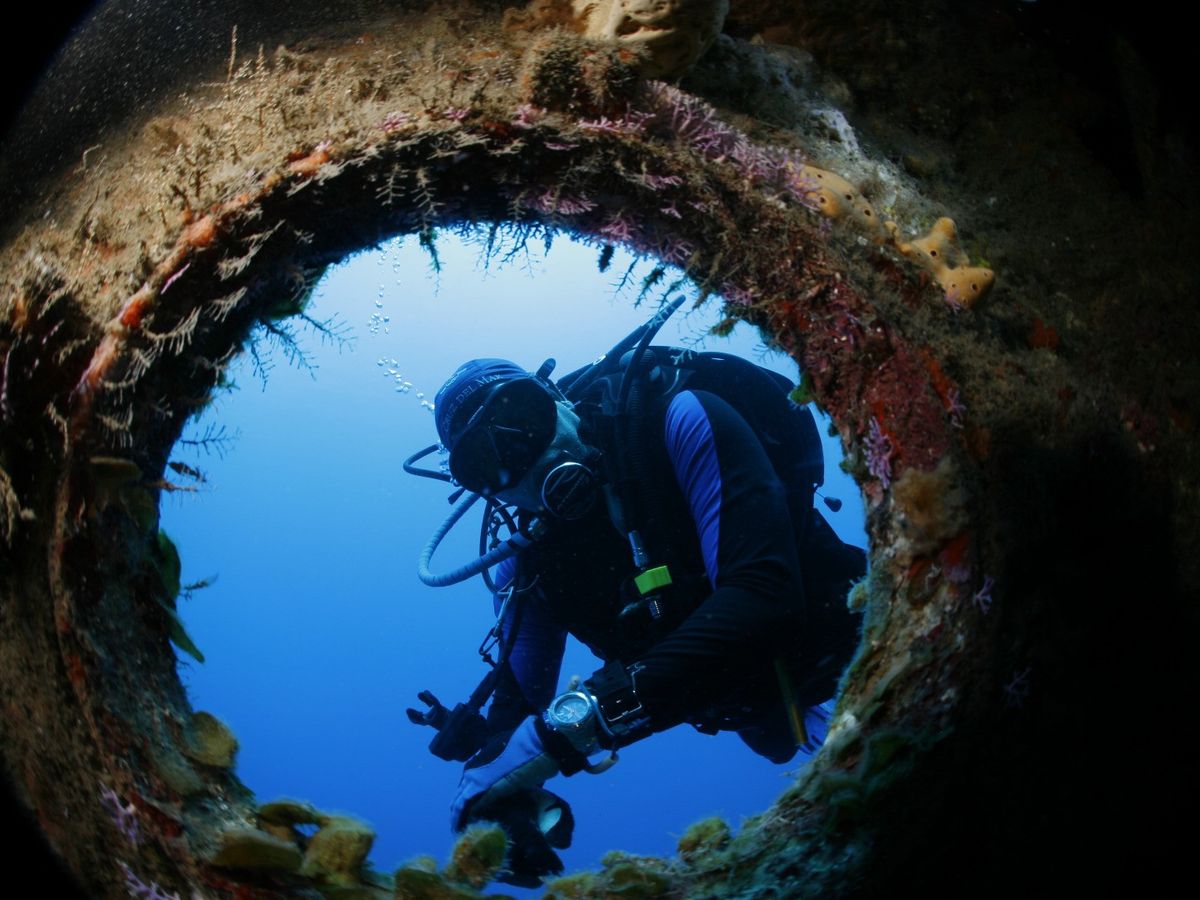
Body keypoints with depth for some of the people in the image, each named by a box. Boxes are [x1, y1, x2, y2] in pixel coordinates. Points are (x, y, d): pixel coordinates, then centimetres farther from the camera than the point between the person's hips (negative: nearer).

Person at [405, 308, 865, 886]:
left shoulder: (681, 422, -21)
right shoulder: (531, 565, -3)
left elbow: (764, 600, -33)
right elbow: (515, 705, 3)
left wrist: (581, 716, -40)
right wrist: (504, 801, -23)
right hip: (775, 723, 5)